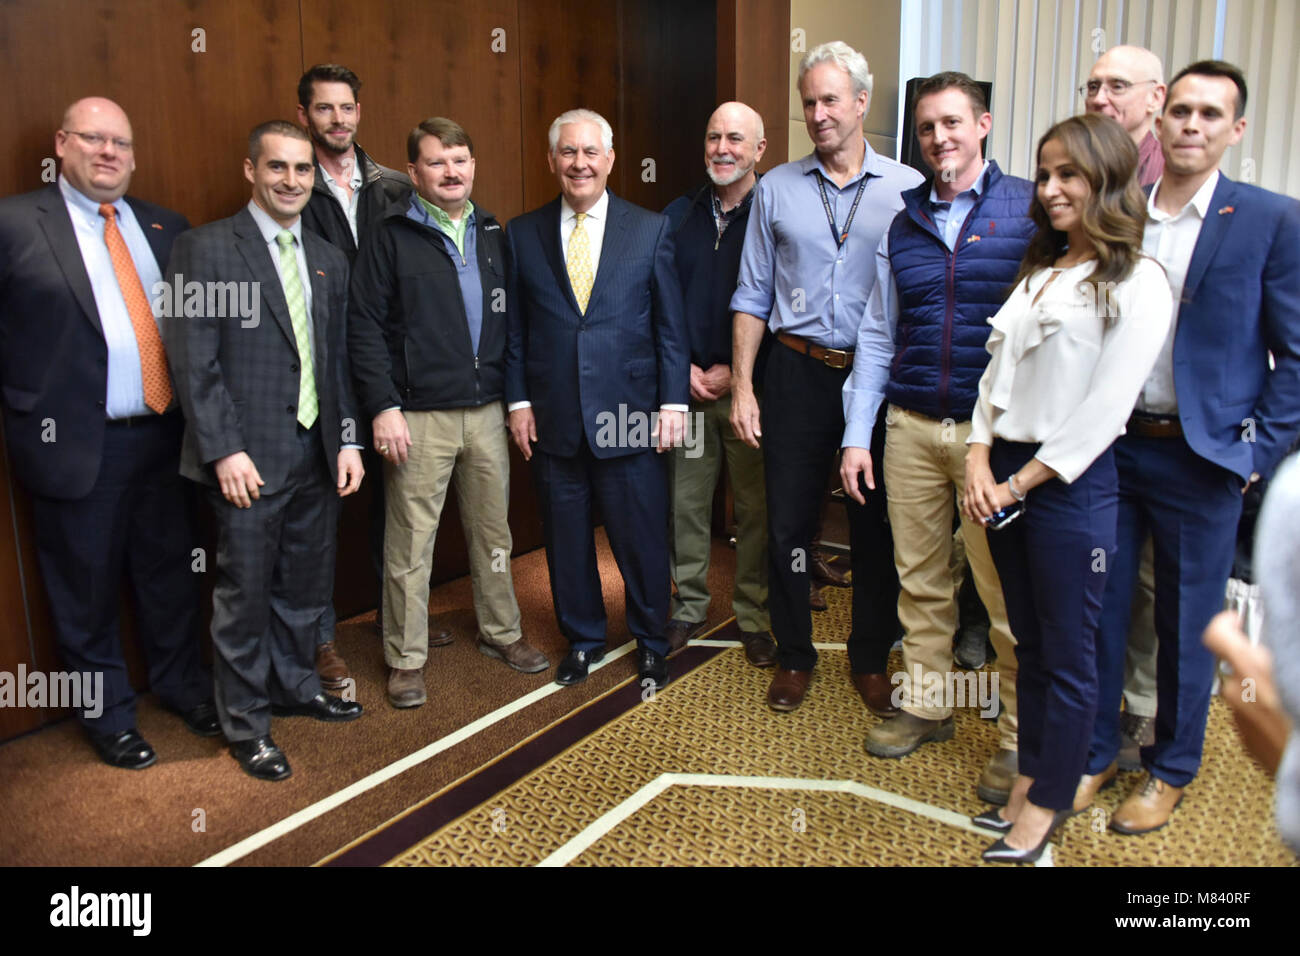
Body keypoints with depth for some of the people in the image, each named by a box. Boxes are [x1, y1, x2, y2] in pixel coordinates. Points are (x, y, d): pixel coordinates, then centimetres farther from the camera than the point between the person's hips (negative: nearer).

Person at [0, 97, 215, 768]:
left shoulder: (166, 228, 10)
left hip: (163, 436, 4)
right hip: (77, 446, -4)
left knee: (171, 573, 16)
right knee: (87, 591, 10)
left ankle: (180, 684, 37)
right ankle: (107, 713, 29)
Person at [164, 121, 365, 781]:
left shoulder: (328, 260, 13)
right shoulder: (206, 249, -6)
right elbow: (193, 362, -10)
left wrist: (348, 440, 7)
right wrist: (224, 450, -15)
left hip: (317, 456, 6)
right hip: (249, 460, -5)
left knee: (305, 586, 16)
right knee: (245, 594, 5)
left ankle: (294, 686, 37)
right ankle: (245, 725, 22)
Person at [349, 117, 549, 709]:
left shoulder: (493, 235, 12)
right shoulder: (391, 238, -1)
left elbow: (512, 321, 14)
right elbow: (364, 327, -6)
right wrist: (383, 407, -13)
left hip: (487, 411, 4)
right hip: (419, 416, -4)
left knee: (493, 529, 14)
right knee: (410, 541, 2)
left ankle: (500, 633, 31)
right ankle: (406, 658, 16)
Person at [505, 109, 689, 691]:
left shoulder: (650, 229, 3)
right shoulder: (522, 234, 7)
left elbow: (671, 325, 2)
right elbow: (514, 329, 8)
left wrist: (673, 401, -4)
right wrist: (518, 401, 0)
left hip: (629, 415, -1)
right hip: (552, 419, 2)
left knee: (642, 537, 6)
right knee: (566, 538, 12)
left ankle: (650, 642, 27)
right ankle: (582, 638, 32)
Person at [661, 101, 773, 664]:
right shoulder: (678, 216, 10)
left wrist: (735, 372, -11)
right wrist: (683, 368, -2)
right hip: (688, 385, 3)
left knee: (756, 507, 4)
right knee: (685, 502, 9)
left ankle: (753, 617, 20)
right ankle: (691, 607, 25)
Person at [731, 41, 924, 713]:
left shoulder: (908, 189, 1)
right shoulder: (777, 189, 6)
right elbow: (752, 297, 7)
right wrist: (742, 387, 0)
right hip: (798, 374, 1)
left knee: (876, 526, 9)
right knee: (788, 524, 6)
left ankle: (871, 659, 28)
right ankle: (794, 657, 25)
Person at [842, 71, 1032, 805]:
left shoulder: (1029, 208, -2)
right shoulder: (904, 220, 10)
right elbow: (878, 334, 11)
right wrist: (857, 435, 7)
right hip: (911, 427, 4)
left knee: (1007, 591, 2)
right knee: (919, 579, 12)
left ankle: (1022, 737, 18)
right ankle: (925, 706, 30)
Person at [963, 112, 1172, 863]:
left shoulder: (1136, 282, -8)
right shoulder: (1039, 271, 14)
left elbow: (1106, 406, -14)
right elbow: (997, 370, 10)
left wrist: (1022, 482, -13)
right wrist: (980, 460, -4)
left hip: (1071, 484, -7)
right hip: (1005, 477, 7)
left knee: (1068, 654, 6)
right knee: (1029, 643, 17)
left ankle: (1049, 802, 22)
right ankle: (1032, 778, 32)